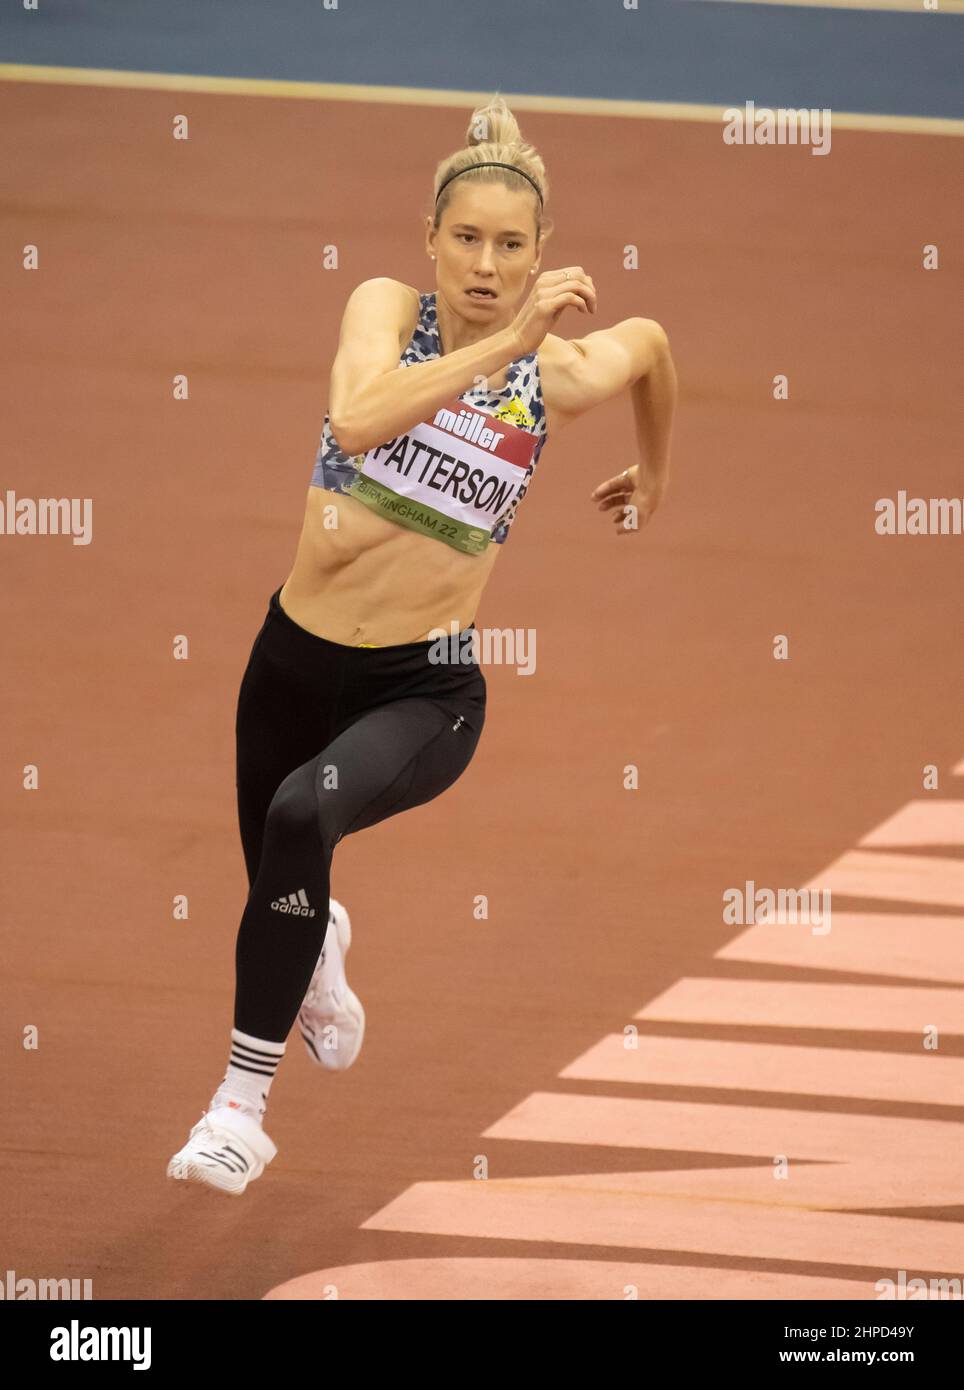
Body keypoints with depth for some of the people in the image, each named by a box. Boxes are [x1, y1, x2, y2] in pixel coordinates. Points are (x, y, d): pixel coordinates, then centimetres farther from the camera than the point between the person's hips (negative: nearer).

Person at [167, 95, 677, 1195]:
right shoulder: (386, 309, -9)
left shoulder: (563, 376, -6)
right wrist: (502, 345, -35)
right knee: (281, 896, 21)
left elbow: (651, 343, 19)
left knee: (303, 814, -34)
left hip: (423, 691, -2)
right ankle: (320, 954, 63)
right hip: (295, 660, 2)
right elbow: (356, 421, -31)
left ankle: (243, 1104, -25)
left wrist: (652, 476, 32)